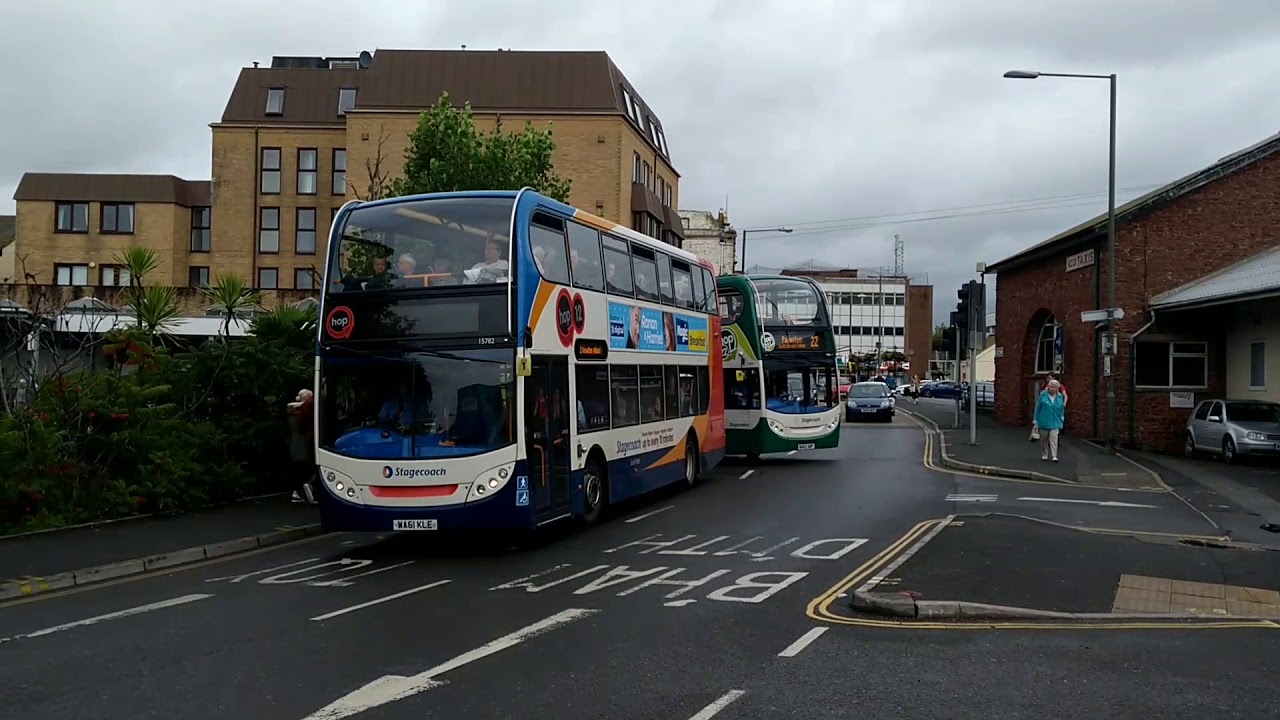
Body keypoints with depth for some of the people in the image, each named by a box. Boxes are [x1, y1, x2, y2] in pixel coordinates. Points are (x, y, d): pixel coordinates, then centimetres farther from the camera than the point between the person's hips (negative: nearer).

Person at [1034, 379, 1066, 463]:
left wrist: (1062, 417, 9)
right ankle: (1044, 455, 22)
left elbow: (1062, 408, 12)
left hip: (1055, 422, 0)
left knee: (1054, 438, -9)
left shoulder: (1060, 396, 1)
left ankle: (1054, 456, -9)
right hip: (1044, 421, 0)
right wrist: (1036, 419, 1)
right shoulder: (1043, 395, -5)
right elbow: (1038, 407, -1)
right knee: (1044, 439, 9)